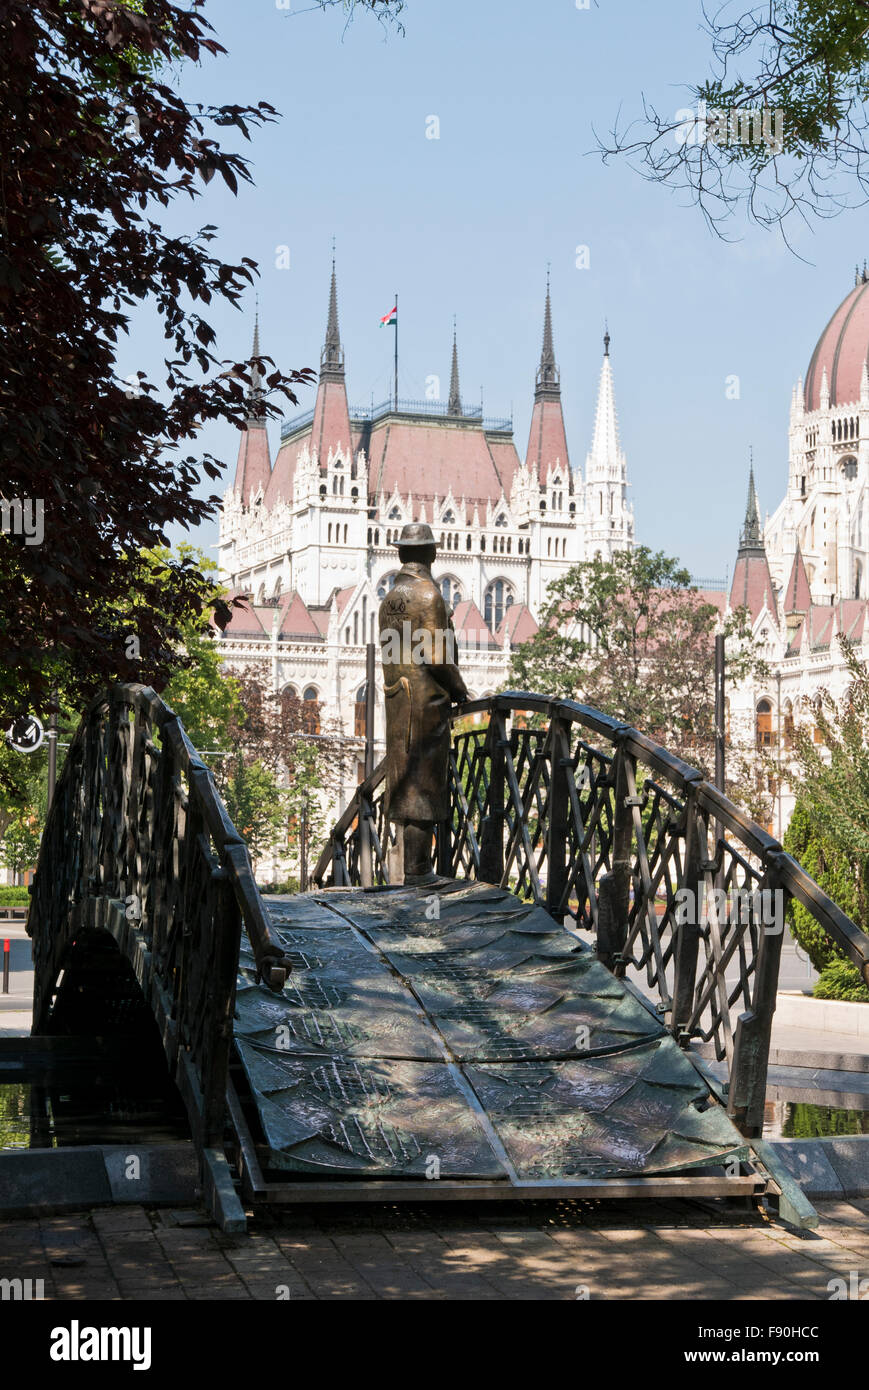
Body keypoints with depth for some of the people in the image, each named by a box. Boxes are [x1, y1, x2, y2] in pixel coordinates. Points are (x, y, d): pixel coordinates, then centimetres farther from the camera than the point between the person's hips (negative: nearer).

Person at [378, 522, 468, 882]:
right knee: (424, 784, -5)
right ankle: (417, 870, -4)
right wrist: (459, 690, -2)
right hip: (427, 702, -8)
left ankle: (417, 866, 15)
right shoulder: (428, 595, -13)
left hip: (398, 703, 8)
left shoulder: (389, 599, 13)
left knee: (408, 782, 11)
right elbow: (438, 656, -17)